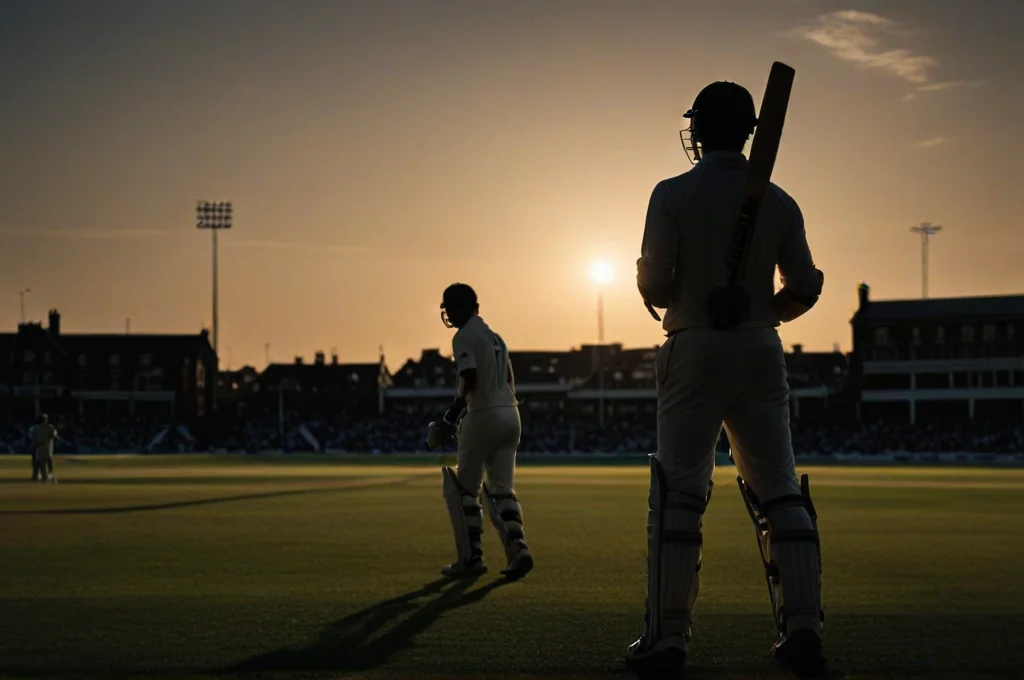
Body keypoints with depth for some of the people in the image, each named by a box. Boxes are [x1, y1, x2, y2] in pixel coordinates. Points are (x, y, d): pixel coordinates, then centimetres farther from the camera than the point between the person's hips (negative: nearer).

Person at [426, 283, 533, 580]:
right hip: (511, 415, 8)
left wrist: (451, 416, -13)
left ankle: (472, 557, 3)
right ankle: (518, 547, -11)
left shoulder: (464, 338, -7)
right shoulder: (495, 337, 19)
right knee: (502, 488, 7)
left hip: (484, 416, -8)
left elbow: (470, 380, -19)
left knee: (465, 488, 4)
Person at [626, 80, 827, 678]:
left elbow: (655, 286, -10)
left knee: (679, 491, 0)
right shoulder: (779, 202, 6)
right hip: (762, 353, 3)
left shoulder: (674, 195, -5)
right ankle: (804, 630, -1)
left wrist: (648, 274, 13)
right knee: (780, 489, 5)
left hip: (696, 351, -3)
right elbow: (806, 287, 4)